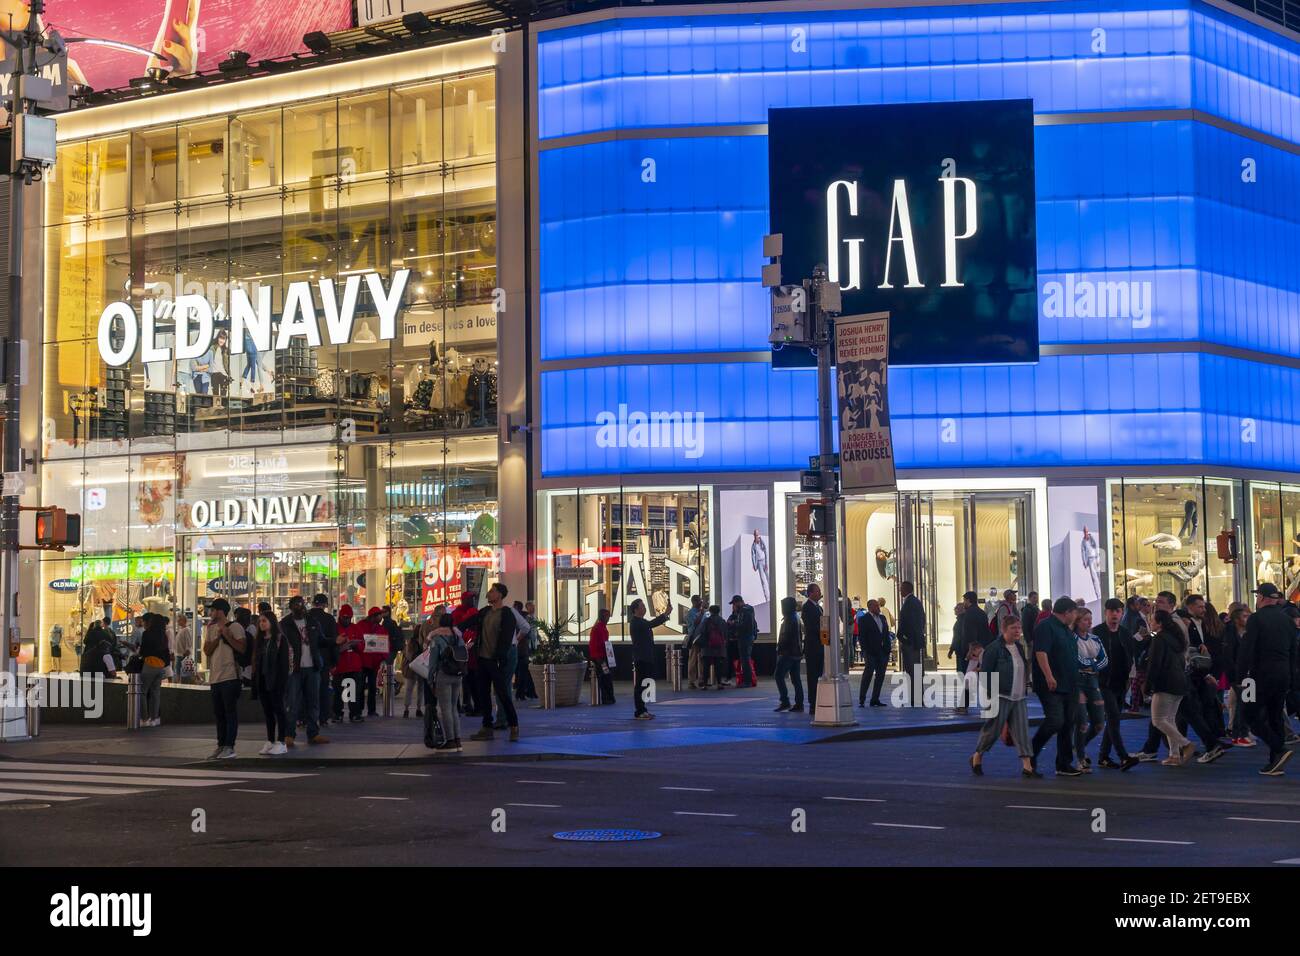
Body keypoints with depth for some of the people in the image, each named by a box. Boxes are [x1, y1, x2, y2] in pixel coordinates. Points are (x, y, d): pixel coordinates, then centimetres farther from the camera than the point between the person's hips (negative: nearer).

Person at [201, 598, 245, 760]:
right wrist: (218, 636, -6)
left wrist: (226, 634, -16)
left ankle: (229, 746, -2)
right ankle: (221, 745, 17)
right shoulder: (210, 629, 15)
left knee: (230, 712, -4)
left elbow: (242, 648, -13)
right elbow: (207, 651, 6)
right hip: (215, 678, 7)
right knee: (218, 713, 11)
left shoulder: (235, 627, -5)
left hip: (230, 676, -7)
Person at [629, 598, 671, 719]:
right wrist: (665, 614, -24)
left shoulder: (641, 622, 18)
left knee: (644, 685, 12)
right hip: (641, 659, -10)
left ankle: (642, 710, 17)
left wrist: (665, 616, 5)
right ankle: (639, 712, -5)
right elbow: (651, 624, -26)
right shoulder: (635, 622, -14)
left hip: (646, 658, 10)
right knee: (640, 685, -7)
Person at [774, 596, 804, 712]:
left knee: (779, 676, -4)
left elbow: (785, 637, -19)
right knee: (796, 679, 7)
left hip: (787, 653, -9)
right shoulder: (796, 618, 16)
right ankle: (799, 704, 5)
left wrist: (779, 650, -10)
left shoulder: (788, 620, -13)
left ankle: (785, 701, -8)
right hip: (796, 653, 9)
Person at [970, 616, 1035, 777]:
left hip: (1019, 698, 6)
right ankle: (977, 757, 22)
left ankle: (1027, 766, -4)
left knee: (1022, 730, -1)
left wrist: (1025, 689, 20)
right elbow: (985, 673, -12)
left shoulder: (1020, 647, 12)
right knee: (993, 730, 1)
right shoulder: (994, 649, -12)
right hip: (1000, 697, -6)